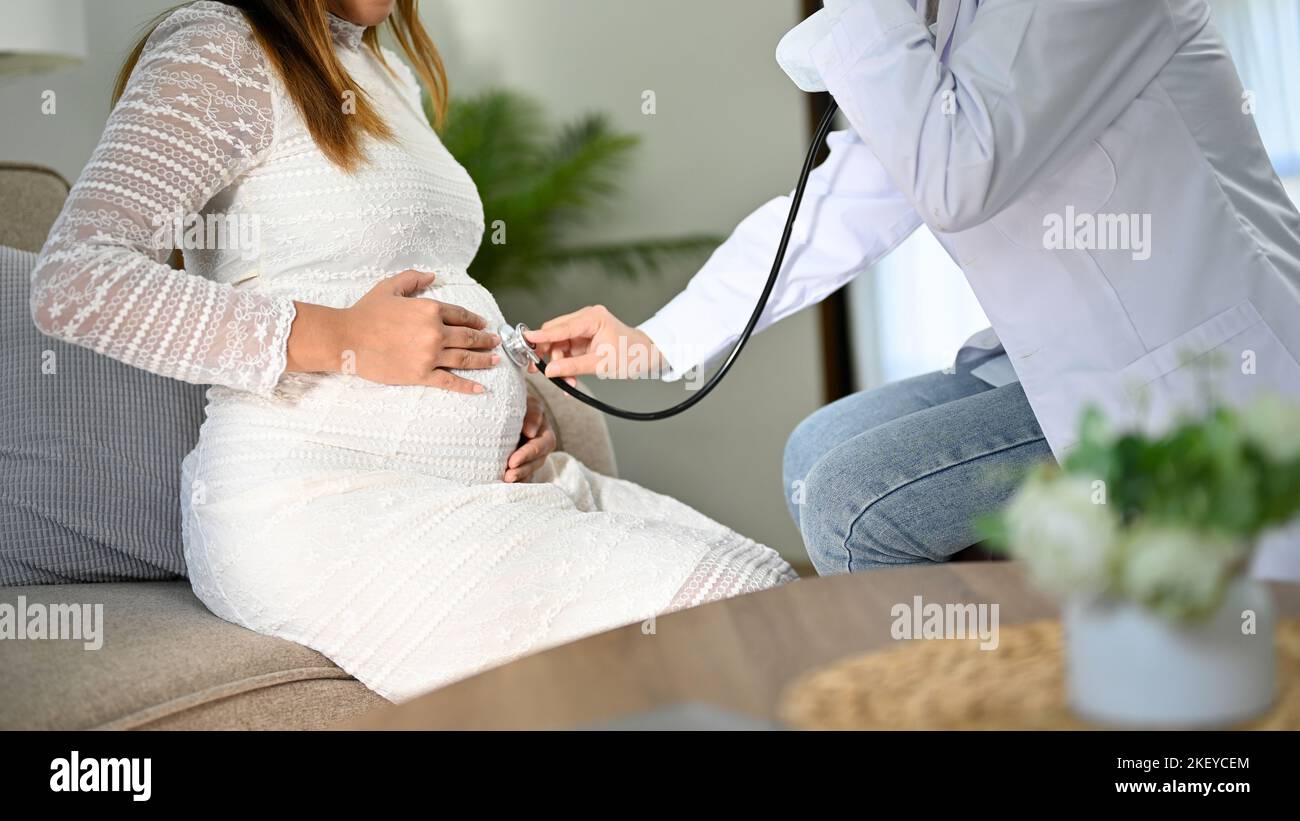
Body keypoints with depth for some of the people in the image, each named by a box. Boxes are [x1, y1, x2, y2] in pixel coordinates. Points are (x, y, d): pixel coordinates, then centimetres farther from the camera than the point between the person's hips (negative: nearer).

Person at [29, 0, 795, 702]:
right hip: (316, 506, -9)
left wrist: (508, 411, 10)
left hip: (479, 483, 9)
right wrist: (338, 340, -20)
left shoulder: (388, 74, 23)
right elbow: (73, 281, -17)